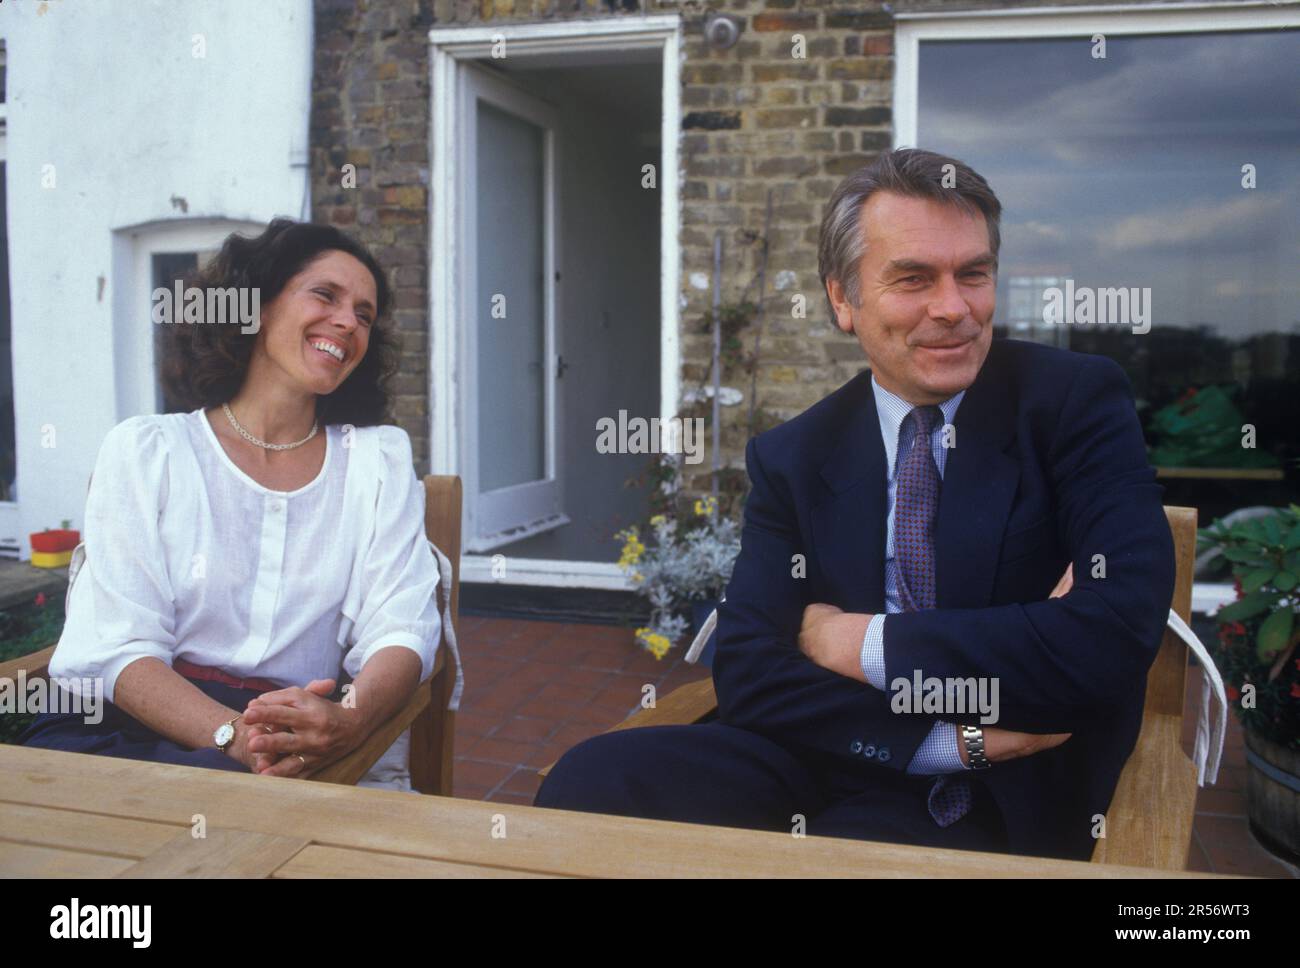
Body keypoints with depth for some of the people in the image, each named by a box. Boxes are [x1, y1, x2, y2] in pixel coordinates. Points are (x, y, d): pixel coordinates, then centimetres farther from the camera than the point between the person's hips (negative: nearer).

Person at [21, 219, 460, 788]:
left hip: (309, 740, 0)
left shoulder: (380, 458, 10)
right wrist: (233, 737, -25)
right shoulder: (145, 452, 6)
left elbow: (400, 629, -1)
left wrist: (351, 720, -25)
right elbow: (120, 647, -5)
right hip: (145, 721, 0)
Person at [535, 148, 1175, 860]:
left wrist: (865, 642, -12)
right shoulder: (791, 459, 5)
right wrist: (953, 738, -18)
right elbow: (747, 669, -5)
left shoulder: (1076, 401, -4)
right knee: (591, 779, -21)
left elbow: (1118, 634, -18)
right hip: (820, 772, 3)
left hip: (1002, 804, -3)